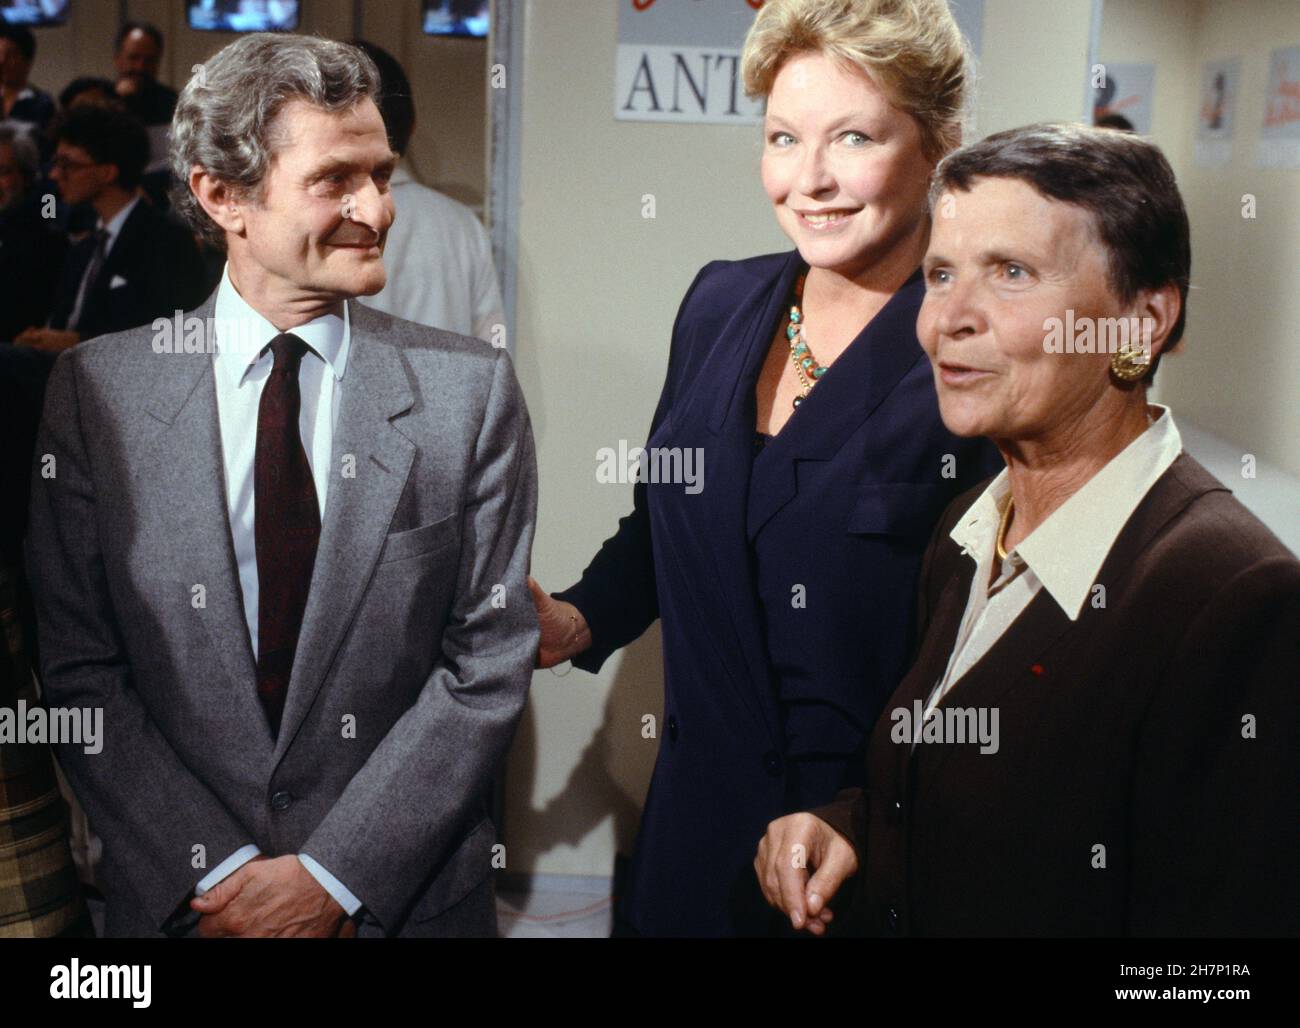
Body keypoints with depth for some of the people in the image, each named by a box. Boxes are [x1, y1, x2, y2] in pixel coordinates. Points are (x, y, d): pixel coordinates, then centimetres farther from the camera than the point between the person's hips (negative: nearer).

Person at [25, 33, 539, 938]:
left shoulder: (472, 388, -7)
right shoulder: (98, 389, -5)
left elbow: (490, 663, -8)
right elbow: (82, 670, -4)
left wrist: (333, 876, -13)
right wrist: (212, 872, -12)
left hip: (411, 896, 0)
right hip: (175, 898, 1)